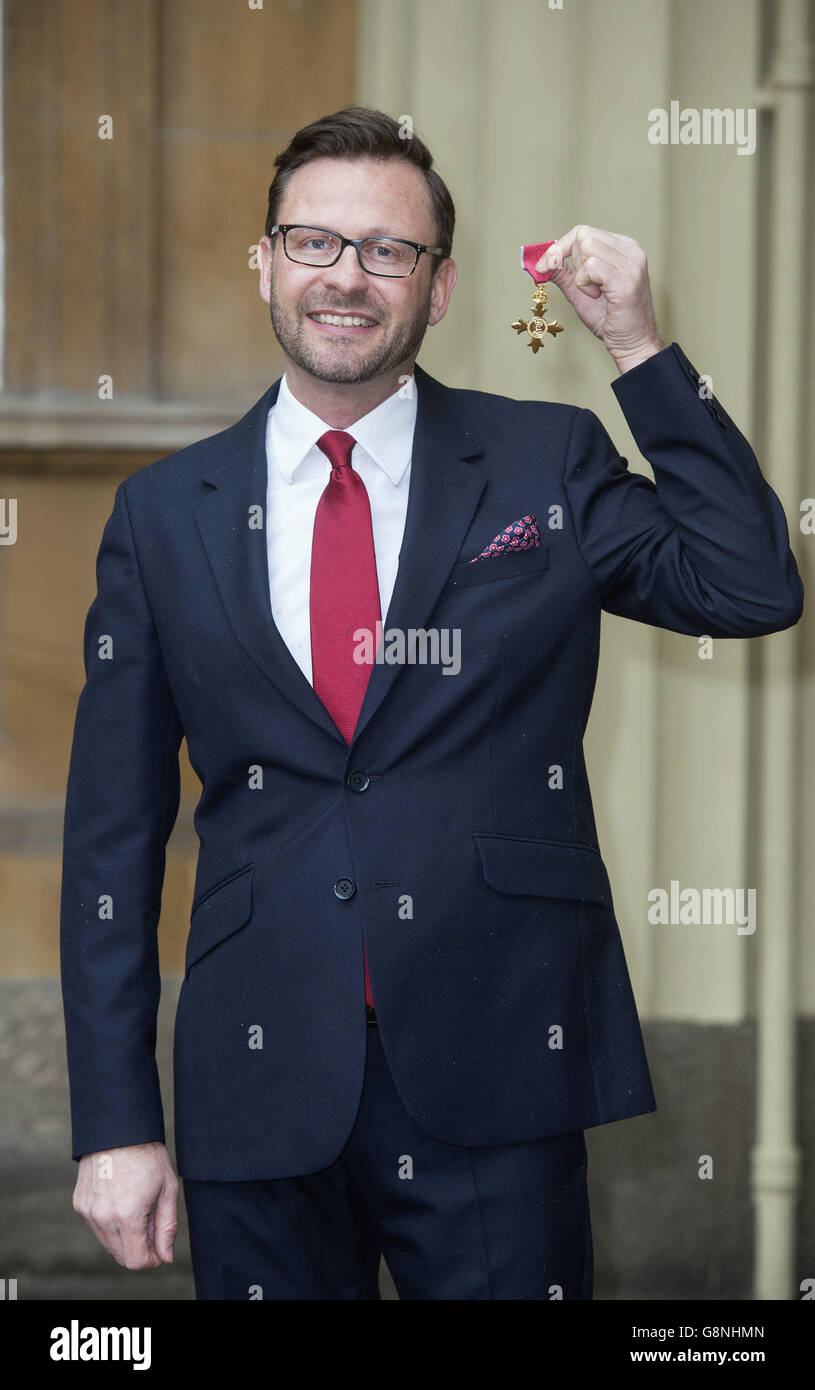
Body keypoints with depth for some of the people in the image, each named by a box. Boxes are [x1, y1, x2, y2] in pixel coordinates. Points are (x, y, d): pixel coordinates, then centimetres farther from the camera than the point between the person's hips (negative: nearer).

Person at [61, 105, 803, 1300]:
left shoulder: (549, 465, 5)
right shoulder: (165, 513, 6)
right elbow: (113, 832, 5)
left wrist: (640, 347, -9)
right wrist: (117, 1122, 0)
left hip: (496, 1075, -1)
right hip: (260, 1091, 1)